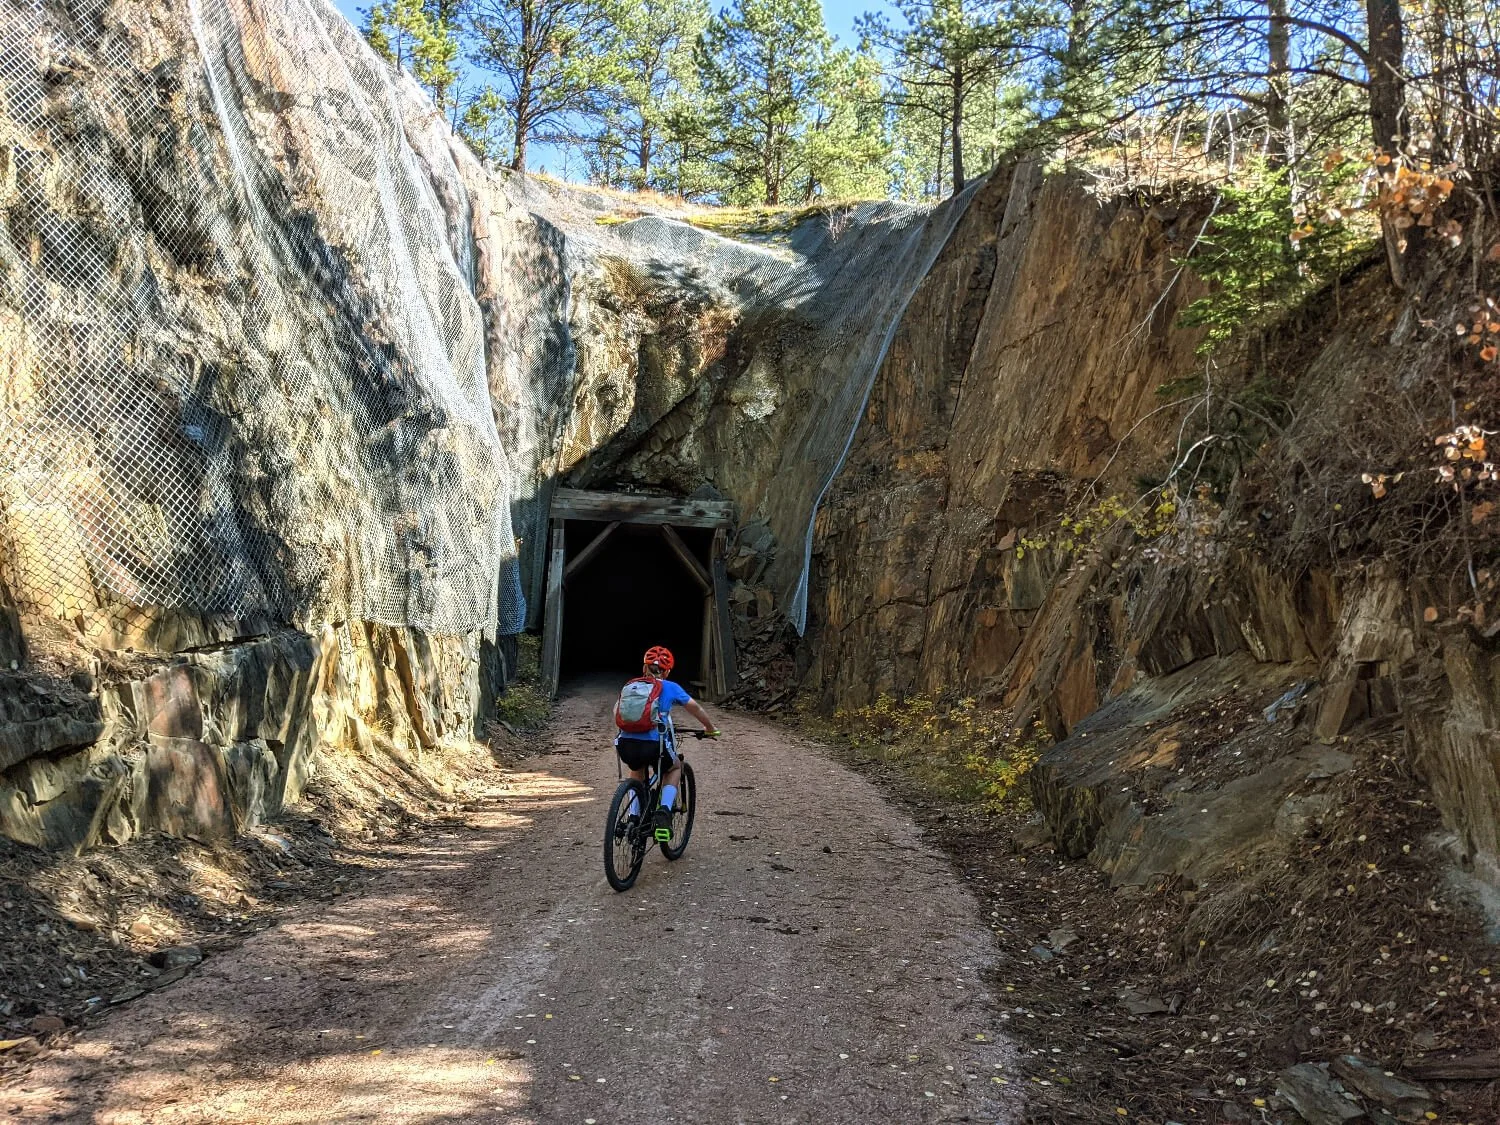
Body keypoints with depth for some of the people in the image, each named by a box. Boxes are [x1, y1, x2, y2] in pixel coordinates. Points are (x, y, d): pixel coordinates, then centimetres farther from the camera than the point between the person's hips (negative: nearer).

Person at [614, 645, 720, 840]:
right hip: (653, 745, -3)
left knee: (637, 771, 37)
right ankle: (664, 812, 9)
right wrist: (710, 728, 42)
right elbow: (696, 710, 24)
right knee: (675, 767, 29)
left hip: (625, 744, 3)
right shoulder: (670, 688, 14)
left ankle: (634, 818, 27)